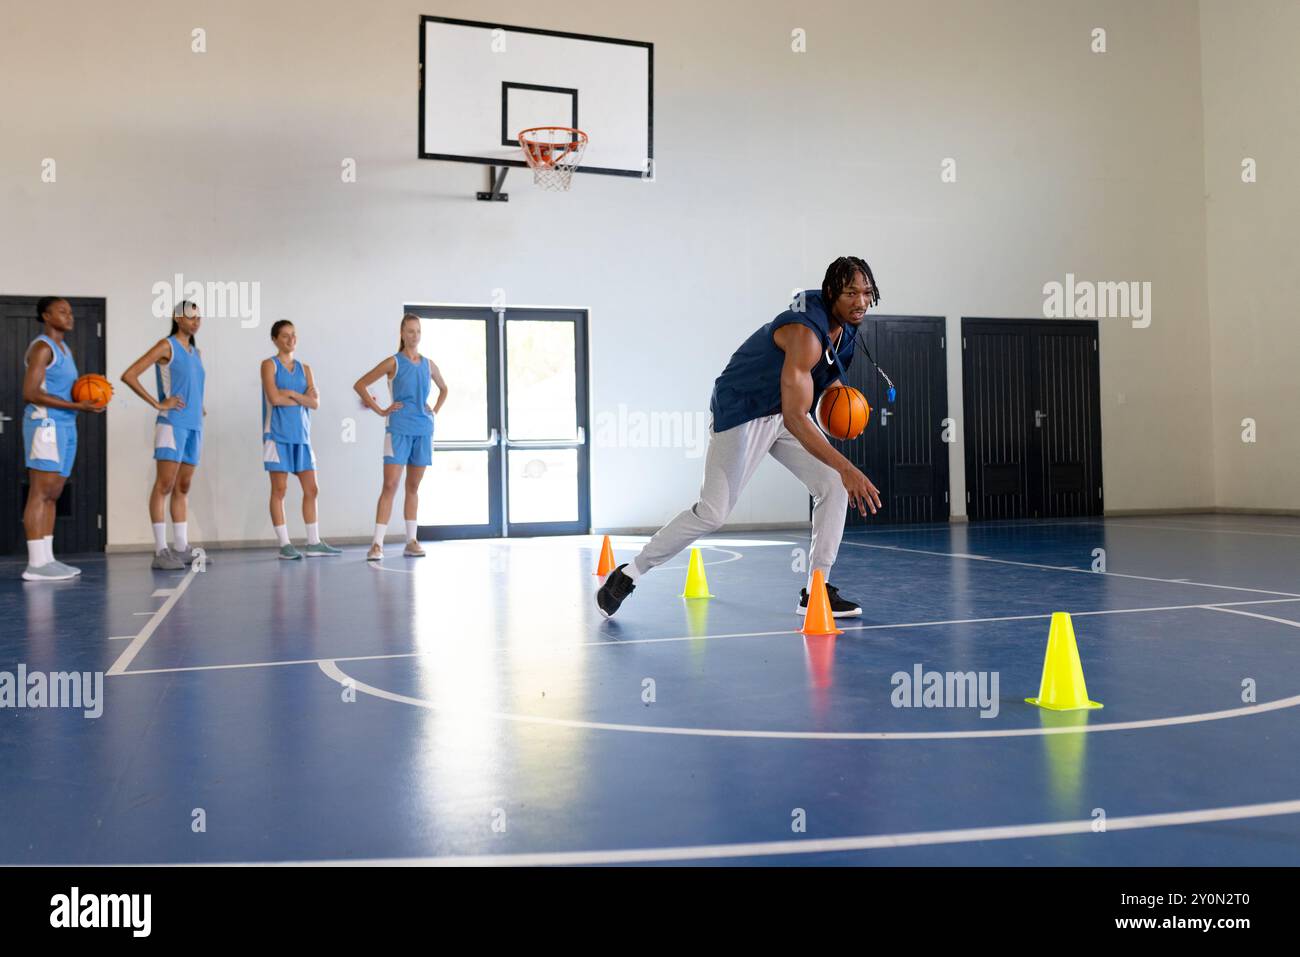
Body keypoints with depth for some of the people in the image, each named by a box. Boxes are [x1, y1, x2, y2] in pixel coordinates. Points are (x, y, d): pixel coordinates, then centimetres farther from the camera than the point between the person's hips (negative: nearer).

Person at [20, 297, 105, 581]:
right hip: (45, 423, -9)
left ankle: (47, 559, 10)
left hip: (65, 426, 9)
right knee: (40, 493, -10)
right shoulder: (42, 347, -7)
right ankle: (35, 565, -11)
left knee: (52, 494, 8)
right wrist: (77, 406, -19)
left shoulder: (64, 350, 21)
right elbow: (30, 393, -16)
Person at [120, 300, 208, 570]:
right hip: (172, 424, -8)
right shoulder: (166, 346, -3)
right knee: (164, 485, -9)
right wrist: (157, 404, -13)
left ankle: (181, 548, 13)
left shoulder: (196, 352, 18)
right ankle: (160, 551, -10)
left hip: (194, 425, 8)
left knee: (183, 487, 9)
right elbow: (128, 376, -10)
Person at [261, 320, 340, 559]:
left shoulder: (304, 368, 15)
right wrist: (303, 398, -4)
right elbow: (274, 398, -14)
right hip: (278, 435, -5)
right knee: (279, 489, -3)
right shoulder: (269, 365, 1)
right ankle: (284, 544, 1)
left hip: (302, 435, 5)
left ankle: (313, 543, 9)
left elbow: (315, 402, 3)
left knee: (311, 489, 4)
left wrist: (291, 393, -8)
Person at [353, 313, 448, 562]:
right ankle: (377, 544, -11)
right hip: (399, 430, -4)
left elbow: (443, 389, 29)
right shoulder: (393, 363, -2)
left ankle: (411, 542, 15)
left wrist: (434, 411, 14)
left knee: (413, 487, 9)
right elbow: (360, 385, -3)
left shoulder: (428, 364, 11)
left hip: (423, 430, 4)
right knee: (390, 485, -11)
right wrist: (380, 411, -6)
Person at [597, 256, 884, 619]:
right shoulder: (806, 333, -32)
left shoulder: (845, 327, -2)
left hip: (785, 410, 9)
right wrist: (846, 468, -43)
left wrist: (834, 390, 2)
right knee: (712, 512, -9)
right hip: (742, 412, -8)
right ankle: (629, 573, 7)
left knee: (834, 486, -6)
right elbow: (795, 419, -38)